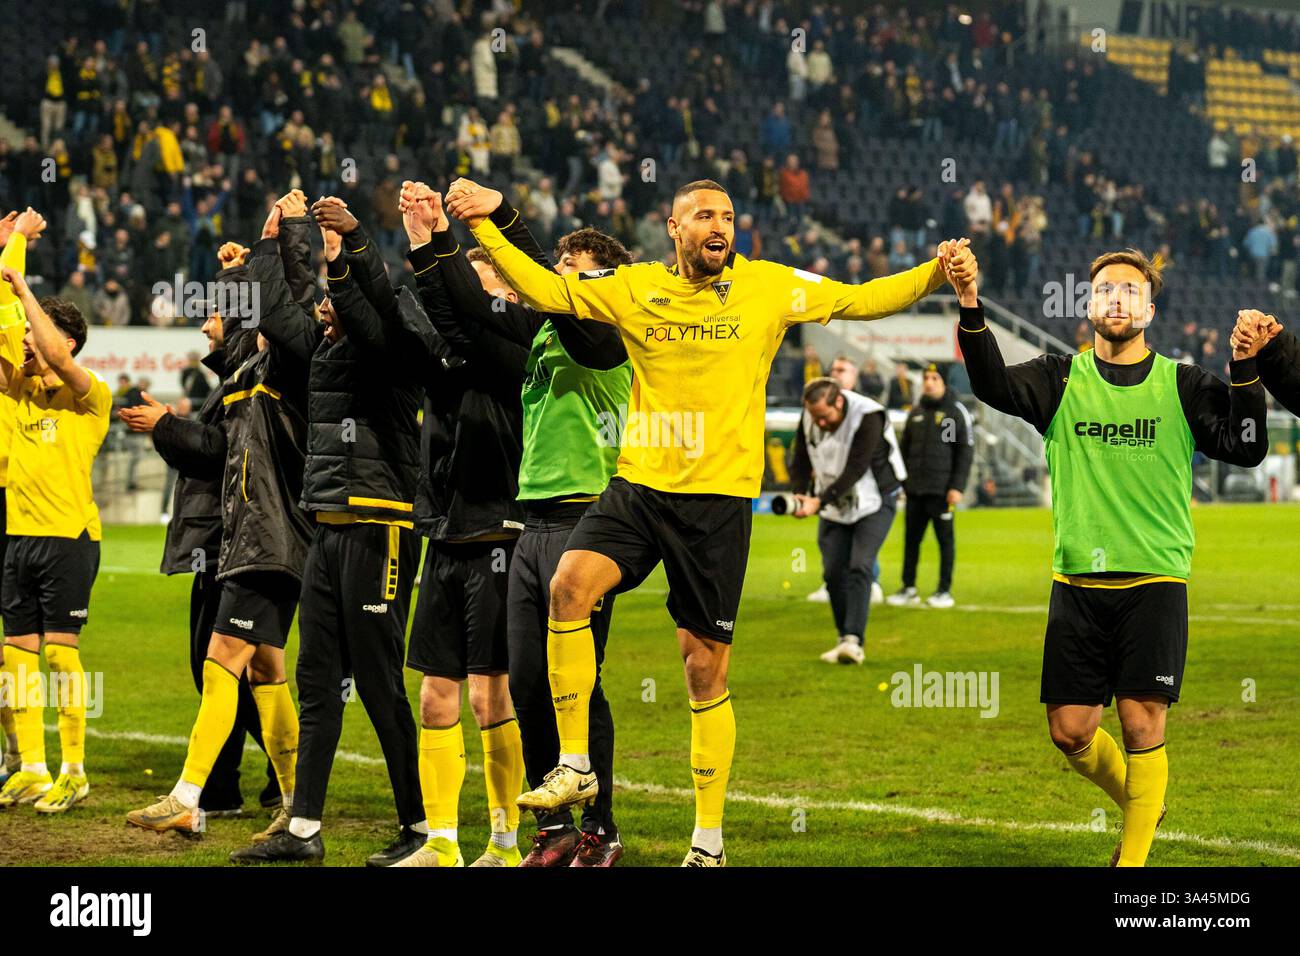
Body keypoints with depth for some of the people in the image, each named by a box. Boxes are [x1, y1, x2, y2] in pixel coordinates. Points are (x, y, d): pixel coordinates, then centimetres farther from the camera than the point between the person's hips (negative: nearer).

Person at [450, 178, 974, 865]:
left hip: (719, 498, -1)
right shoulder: (635, 287, 6)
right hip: (639, 484, 1)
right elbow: (544, 290, 8)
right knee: (570, 583, -25)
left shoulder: (769, 286, 3)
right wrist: (483, 229, -2)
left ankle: (708, 843, 14)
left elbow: (861, 300, 5)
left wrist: (937, 273, -8)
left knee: (705, 669, 3)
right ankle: (574, 766, -13)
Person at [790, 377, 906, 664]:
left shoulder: (868, 417, -27)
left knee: (860, 568, -18)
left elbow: (855, 470, -30)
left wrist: (819, 501, -36)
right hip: (834, 507, 5)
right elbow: (801, 462, 1)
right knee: (834, 572, 1)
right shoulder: (808, 418, -8)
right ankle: (844, 639, 13)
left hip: (874, 502, -5)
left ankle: (854, 640, -24)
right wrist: (798, 495, -19)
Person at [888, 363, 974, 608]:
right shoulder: (916, 411, 14)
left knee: (945, 539, 1)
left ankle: (945, 591, 7)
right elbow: (905, 448, 19)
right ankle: (909, 589, 13)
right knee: (911, 539, 7)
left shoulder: (957, 412, -2)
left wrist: (957, 487, -12)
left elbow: (966, 452, -6)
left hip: (941, 491, -5)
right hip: (914, 489, 5)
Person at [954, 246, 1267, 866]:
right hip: (1077, 582, 2)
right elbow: (995, 386, -13)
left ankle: (1134, 854, 10)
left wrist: (1245, 371, -21)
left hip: (1155, 581, -2)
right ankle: (1137, 802, 32)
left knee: (1142, 724, -6)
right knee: (1070, 730, 3)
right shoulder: (1061, 380, 6)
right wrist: (971, 310, -30)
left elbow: (1246, 448, -6)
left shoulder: (1183, 386, 5)